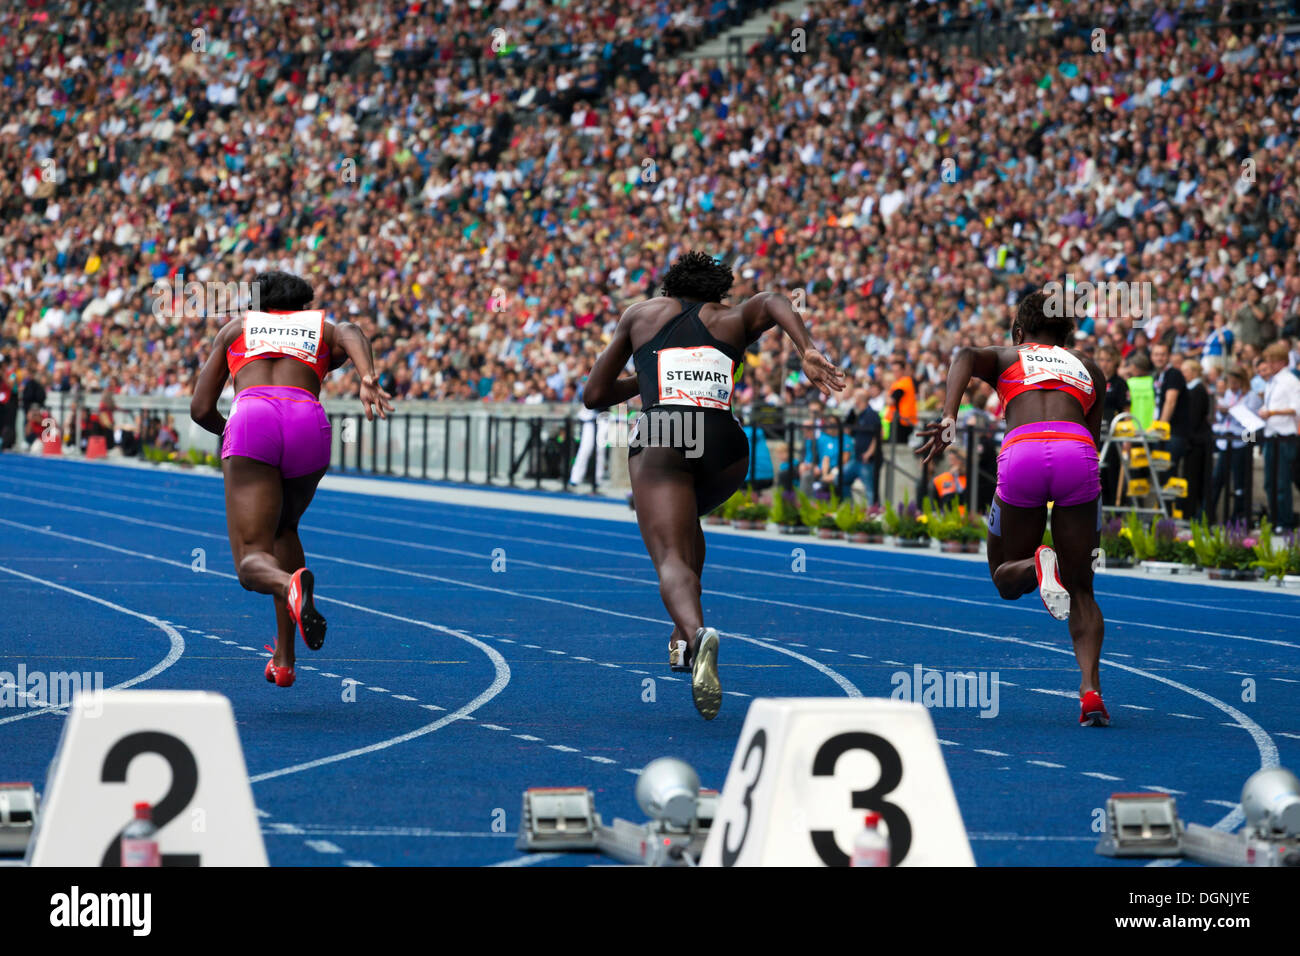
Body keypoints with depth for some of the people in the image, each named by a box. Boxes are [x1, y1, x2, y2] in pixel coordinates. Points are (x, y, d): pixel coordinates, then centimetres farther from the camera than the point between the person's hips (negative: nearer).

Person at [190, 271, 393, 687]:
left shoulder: (237, 326, 32)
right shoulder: (324, 328, 31)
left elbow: (201, 408, 24)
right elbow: (351, 334, 3)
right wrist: (369, 379, -15)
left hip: (251, 418, -2)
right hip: (309, 424, 2)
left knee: (252, 564, -3)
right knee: (283, 527, 31)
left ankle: (291, 586, -42)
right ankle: (284, 660, 24)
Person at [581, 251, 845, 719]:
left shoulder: (641, 313, 27)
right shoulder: (734, 320, 26)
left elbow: (595, 395, 27)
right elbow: (774, 302, 1)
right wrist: (807, 352, -14)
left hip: (660, 441, -2)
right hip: (725, 443, 2)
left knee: (671, 558, -14)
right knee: (685, 518, 34)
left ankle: (697, 633, -47)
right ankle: (684, 634, 23)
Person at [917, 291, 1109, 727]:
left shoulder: (1005, 357, 29)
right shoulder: (1088, 367, 34)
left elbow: (967, 356, 5)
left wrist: (948, 417, -7)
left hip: (1023, 451, -1)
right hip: (1077, 450, 1)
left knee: (1006, 577, 19)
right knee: (1080, 589, 12)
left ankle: (1038, 564, -19)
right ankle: (1090, 688, -12)